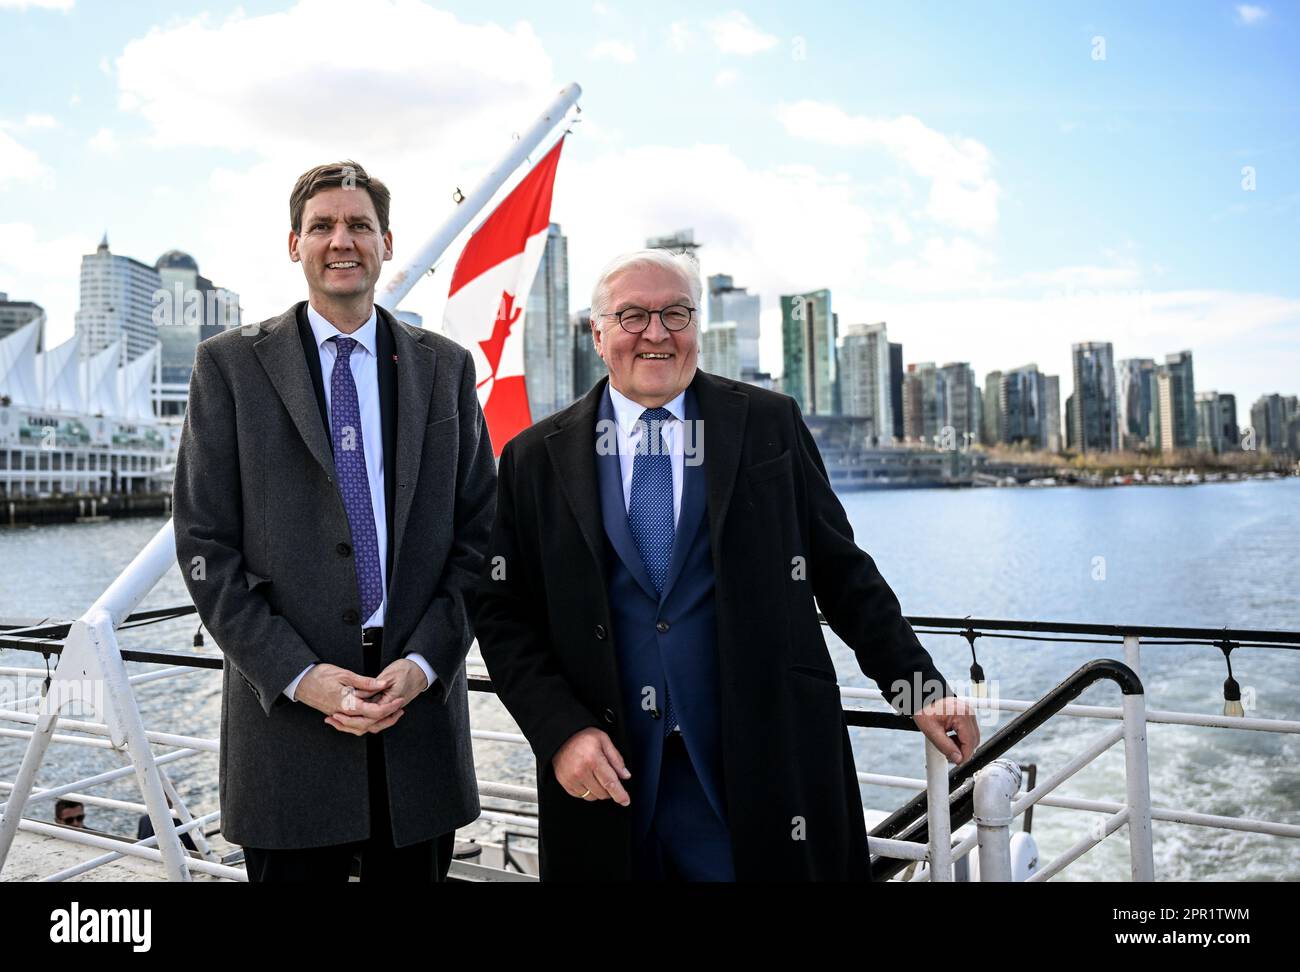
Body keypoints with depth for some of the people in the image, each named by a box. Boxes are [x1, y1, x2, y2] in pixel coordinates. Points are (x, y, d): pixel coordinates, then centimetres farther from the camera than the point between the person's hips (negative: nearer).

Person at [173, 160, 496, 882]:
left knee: (413, 873, 12)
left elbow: (477, 533, 5)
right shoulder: (231, 365, 3)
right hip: (286, 709, -1)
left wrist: (423, 663, -6)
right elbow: (205, 545, -1)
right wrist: (298, 674, -10)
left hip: (420, 700, 2)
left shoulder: (445, 368, 8)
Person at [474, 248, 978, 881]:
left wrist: (917, 688, 4)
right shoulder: (535, 459, 3)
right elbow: (503, 613, 2)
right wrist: (561, 730, -9)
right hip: (604, 774, 1)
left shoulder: (771, 425, 3)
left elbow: (842, 572, 6)